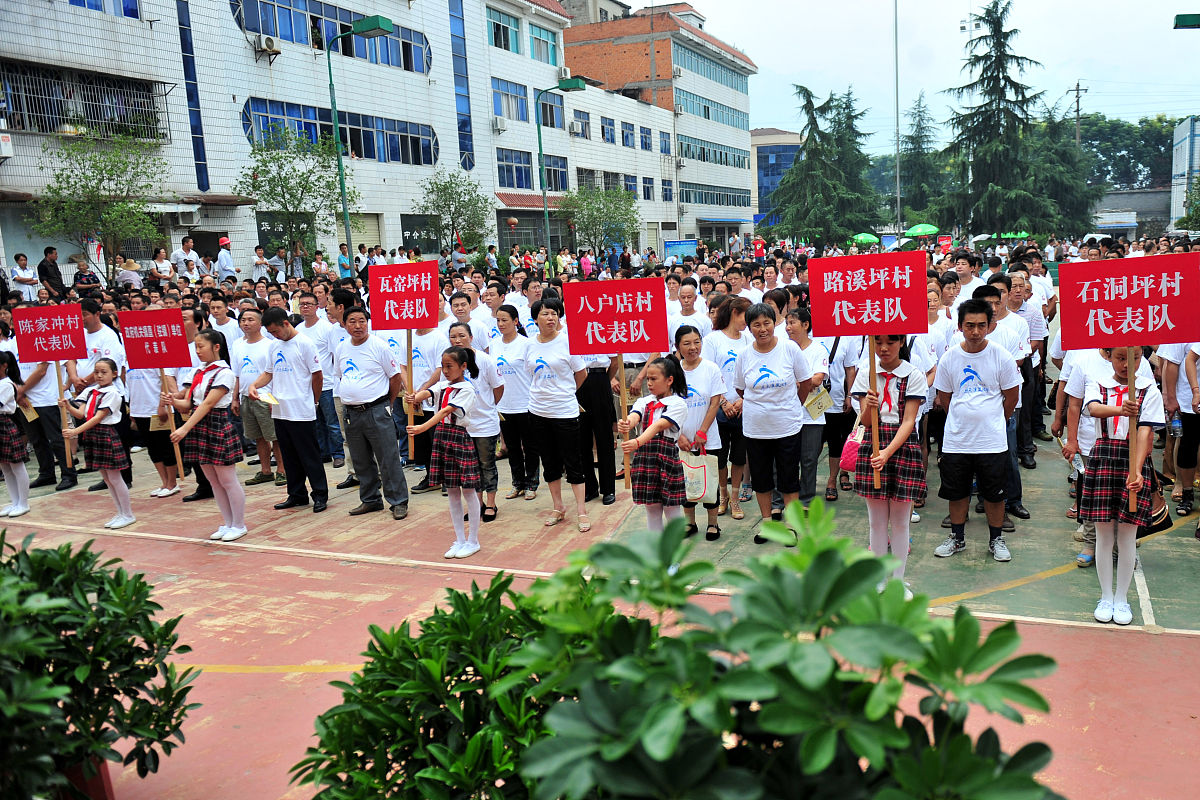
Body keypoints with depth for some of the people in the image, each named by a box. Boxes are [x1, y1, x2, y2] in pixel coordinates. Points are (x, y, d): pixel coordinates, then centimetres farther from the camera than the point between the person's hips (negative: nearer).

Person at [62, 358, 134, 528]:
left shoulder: (112, 393, -11)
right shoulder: (90, 391, 10)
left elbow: (98, 418, -17)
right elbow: (81, 414, 2)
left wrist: (75, 431, -22)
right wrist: (67, 406, -16)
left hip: (107, 435, -7)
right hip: (92, 435, 7)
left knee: (114, 477, -1)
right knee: (106, 477, 12)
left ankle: (128, 515, 9)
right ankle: (121, 513, 22)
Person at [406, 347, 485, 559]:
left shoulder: (466, 390, -10)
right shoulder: (443, 386, 11)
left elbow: (447, 411, -22)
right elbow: (427, 392, -9)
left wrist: (423, 427, -33)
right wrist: (415, 397, -33)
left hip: (460, 438, -7)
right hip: (441, 437, 7)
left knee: (468, 491, 2)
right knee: (451, 491, 11)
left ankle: (473, 541, 12)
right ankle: (459, 540, 19)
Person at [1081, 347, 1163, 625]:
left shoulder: (1149, 390, 1)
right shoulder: (1097, 385, 4)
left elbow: (1144, 432, -10)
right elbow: (1094, 408, -19)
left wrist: (1137, 470, -23)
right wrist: (1120, 410, -41)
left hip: (1135, 460, -1)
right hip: (1103, 459, 1)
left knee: (1127, 533, 3)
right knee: (1104, 532, 6)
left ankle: (1122, 598, 20)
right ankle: (1106, 596, 20)